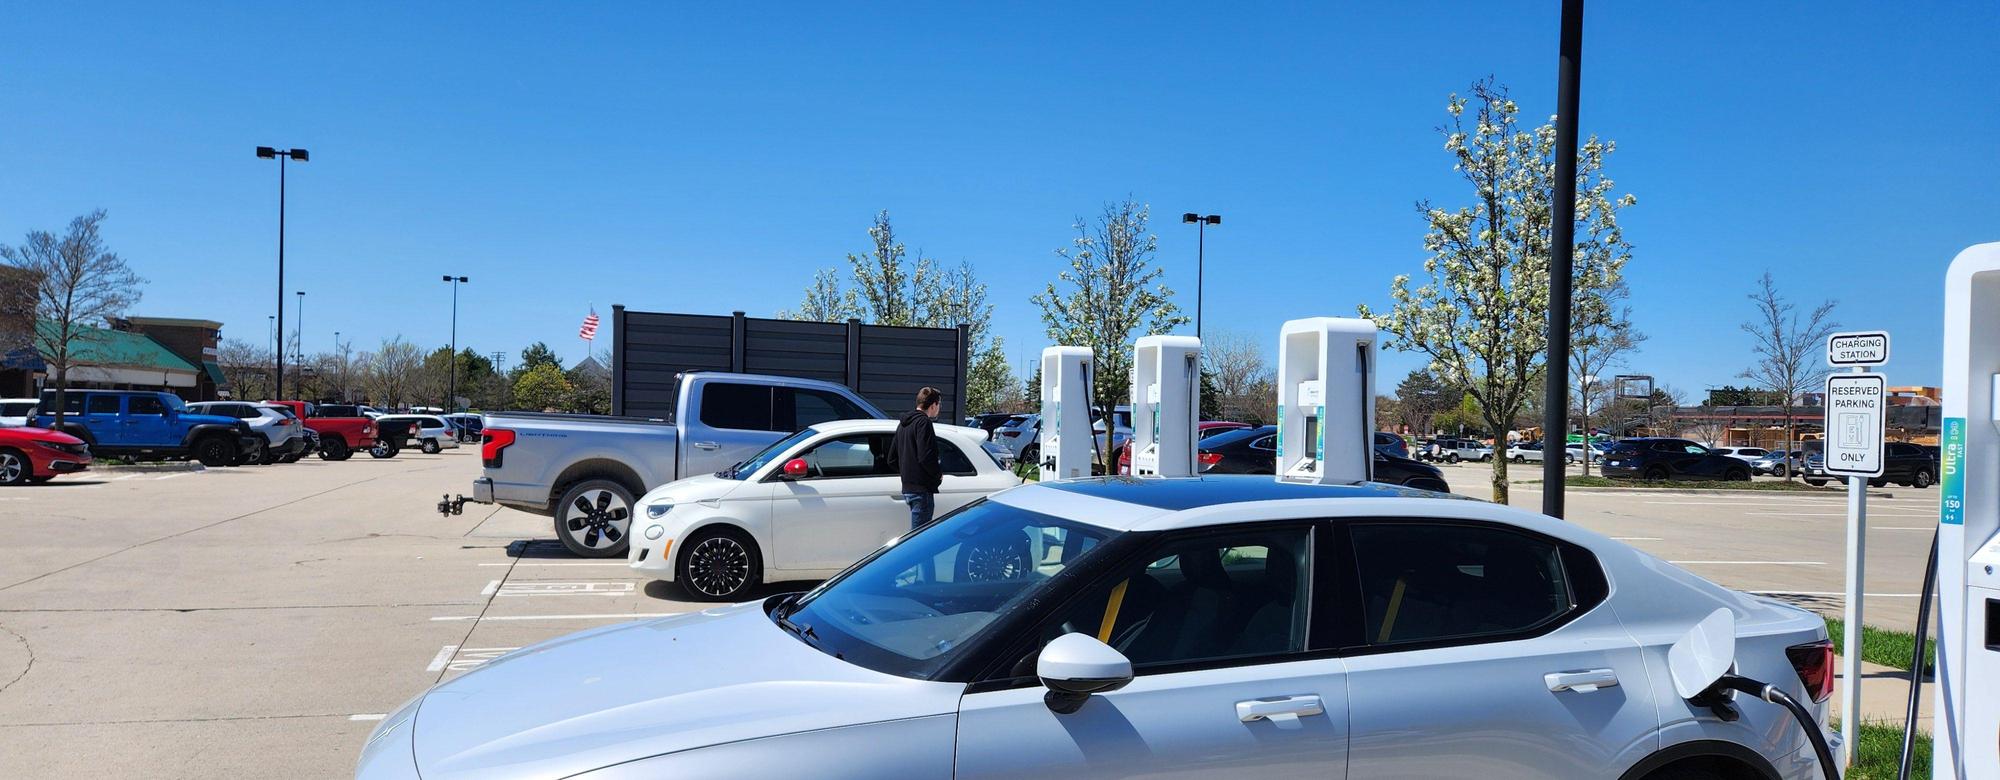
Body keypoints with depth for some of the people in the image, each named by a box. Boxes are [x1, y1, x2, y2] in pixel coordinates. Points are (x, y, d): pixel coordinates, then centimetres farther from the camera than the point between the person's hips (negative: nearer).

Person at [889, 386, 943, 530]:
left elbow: (892, 460, 21)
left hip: (907, 488, 10)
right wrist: (939, 473, -7)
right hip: (922, 489, -9)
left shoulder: (903, 423, 17)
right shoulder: (923, 422, -12)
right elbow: (925, 457, -22)